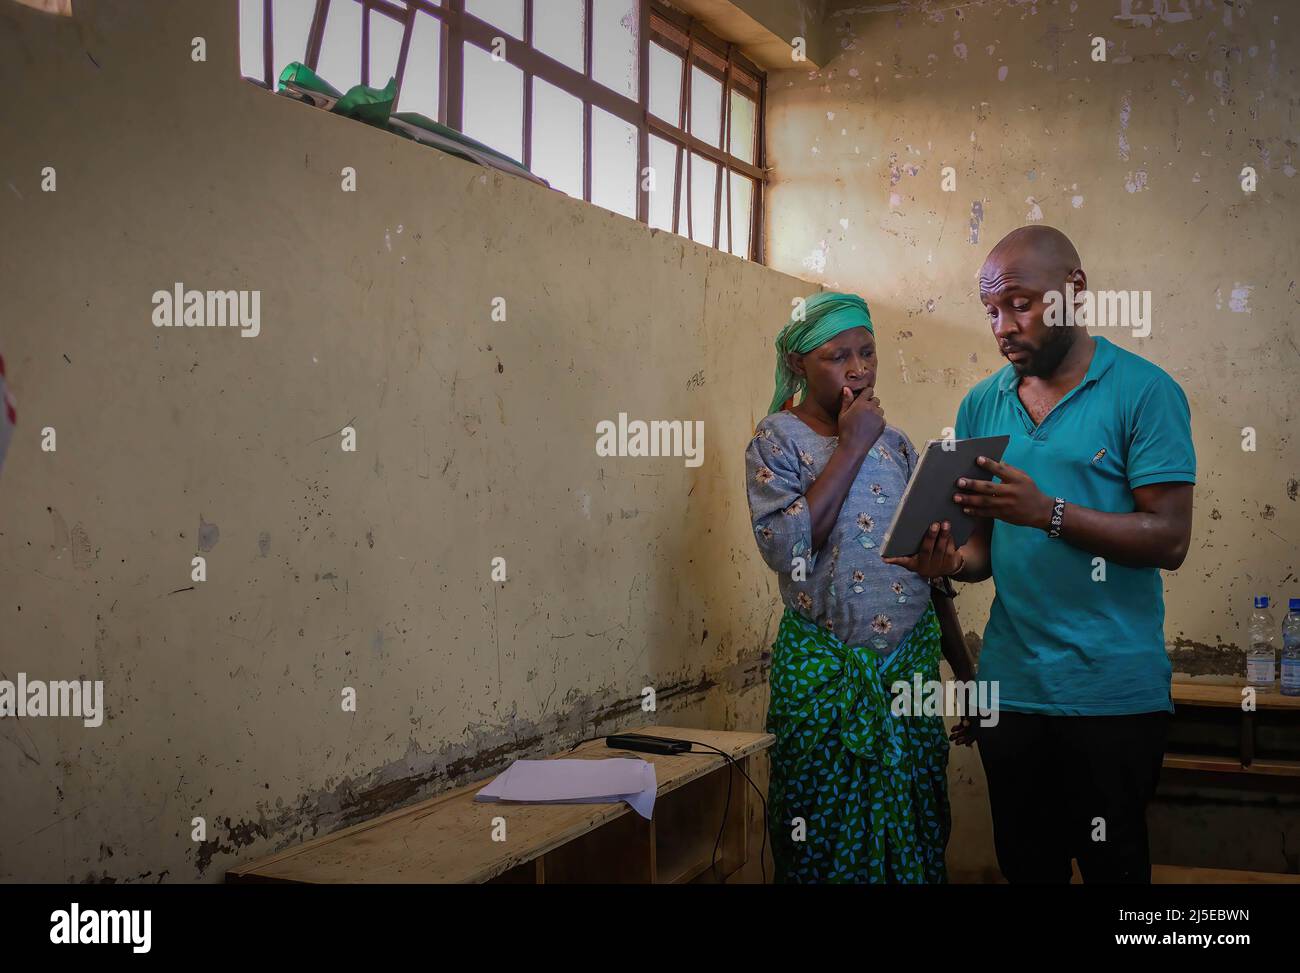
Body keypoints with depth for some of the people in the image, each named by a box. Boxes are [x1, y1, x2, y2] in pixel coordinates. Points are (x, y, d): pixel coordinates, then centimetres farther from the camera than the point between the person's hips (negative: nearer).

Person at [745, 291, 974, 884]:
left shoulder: (896, 443, 9)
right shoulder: (777, 441, -3)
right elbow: (785, 548, -20)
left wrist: (965, 672, 13)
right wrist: (851, 447, -15)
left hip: (912, 661, 4)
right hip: (825, 673, -4)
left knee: (915, 836, 11)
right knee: (828, 842, 5)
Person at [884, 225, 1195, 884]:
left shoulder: (1144, 391, -6)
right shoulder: (982, 405, 9)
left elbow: (1169, 539, -12)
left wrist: (1048, 512, -24)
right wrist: (954, 562, -11)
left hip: (1113, 691, -4)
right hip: (1011, 685, 5)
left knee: (1112, 864, 8)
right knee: (1025, 865, 16)